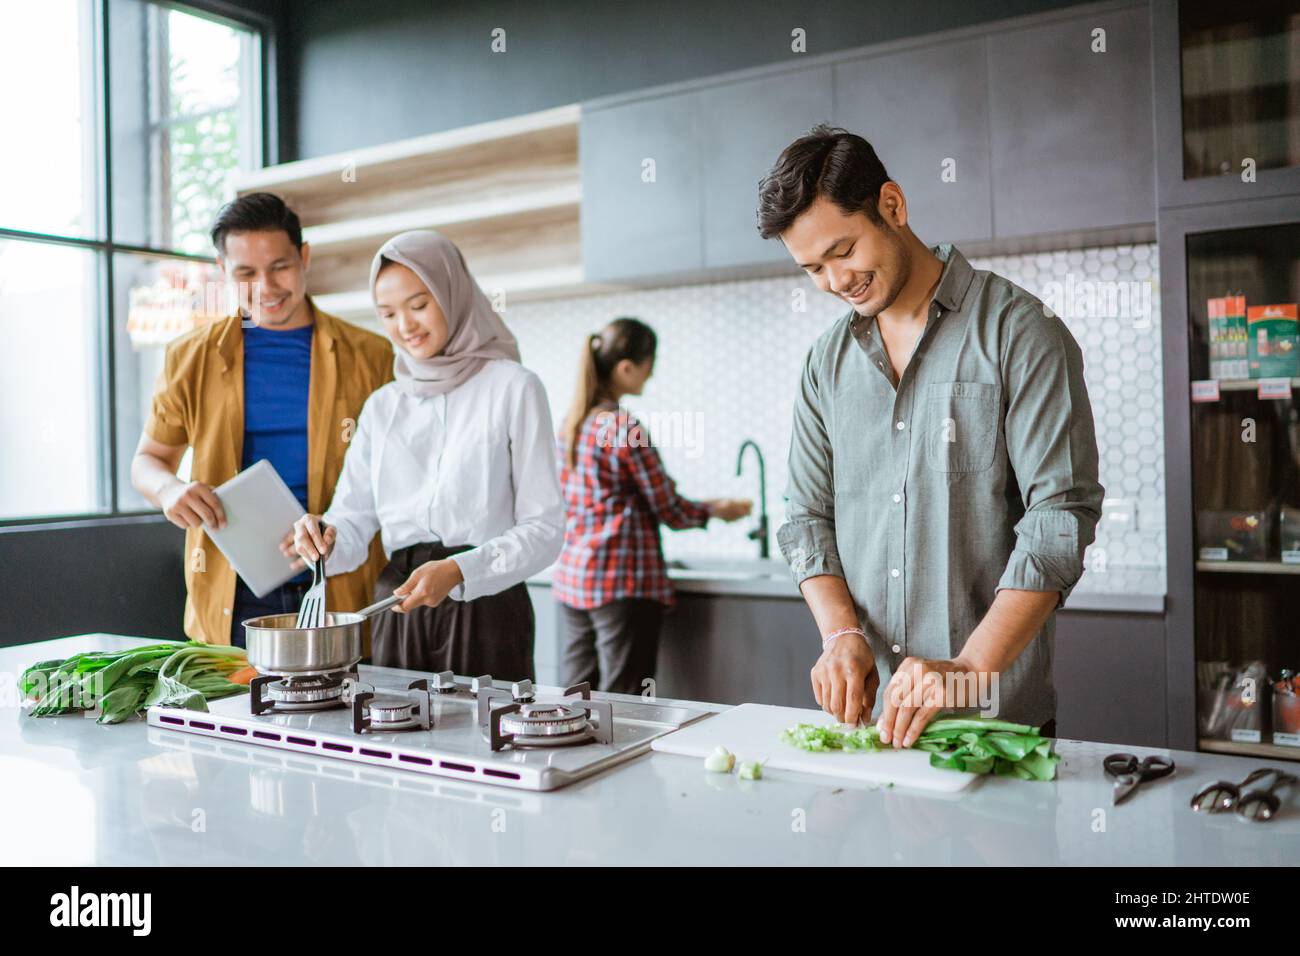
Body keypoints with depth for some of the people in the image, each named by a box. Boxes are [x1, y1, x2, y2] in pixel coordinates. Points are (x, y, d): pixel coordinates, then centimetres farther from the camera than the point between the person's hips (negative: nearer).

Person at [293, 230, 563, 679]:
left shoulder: (513, 388, -4)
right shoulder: (382, 406, 12)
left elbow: (544, 527, -8)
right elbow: (354, 521, 8)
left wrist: (459, 570, -21)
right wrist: (325, 537, -13)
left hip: (485, 607, -4)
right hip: (397, 610, 4)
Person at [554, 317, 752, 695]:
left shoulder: (571, 423, 9)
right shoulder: (624, 426, -14)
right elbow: (669, 509, -8)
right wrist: (716, 510, 10)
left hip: (571, 576, 8)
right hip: (622, 579, -8)